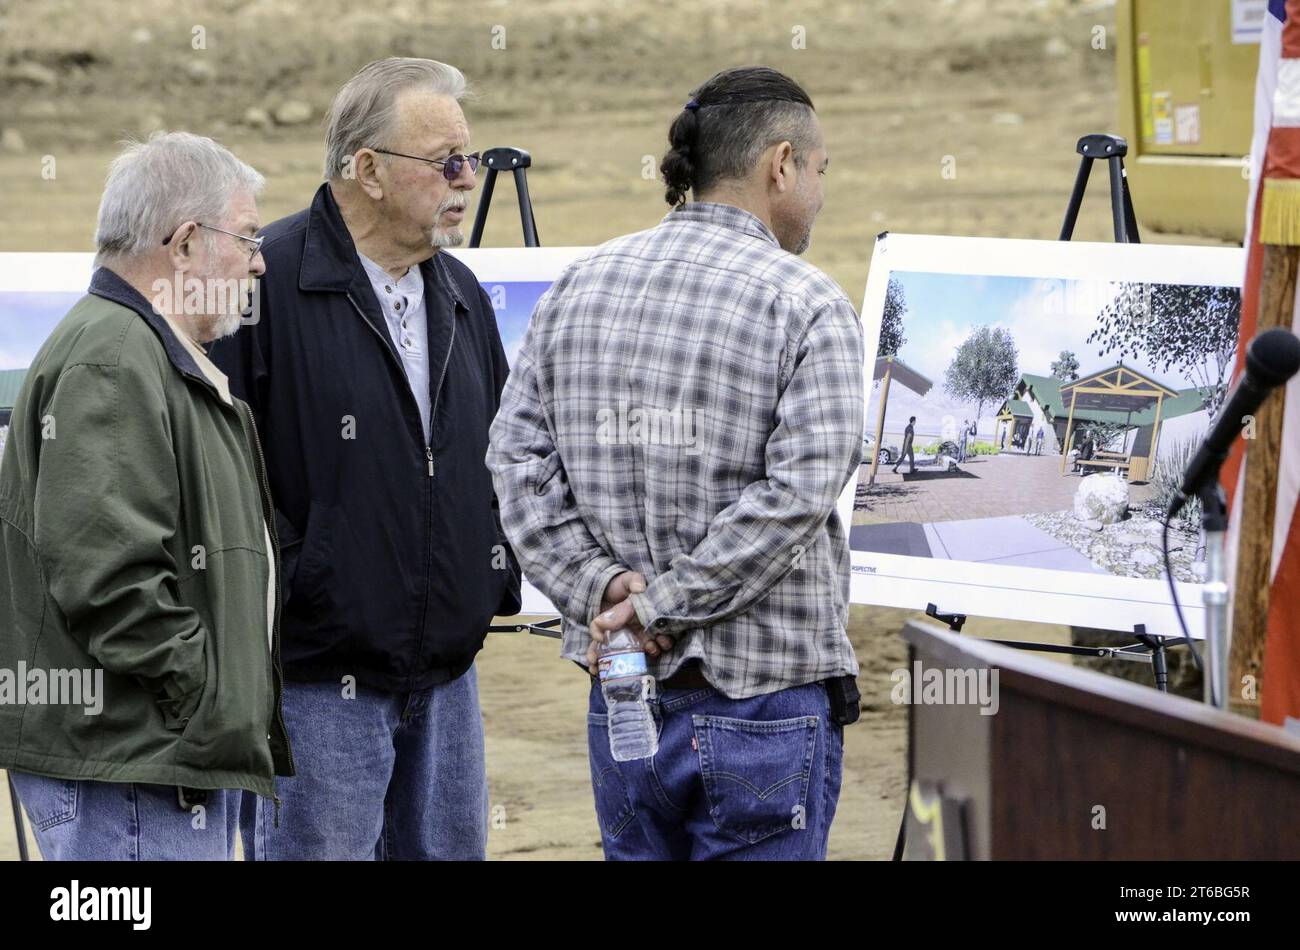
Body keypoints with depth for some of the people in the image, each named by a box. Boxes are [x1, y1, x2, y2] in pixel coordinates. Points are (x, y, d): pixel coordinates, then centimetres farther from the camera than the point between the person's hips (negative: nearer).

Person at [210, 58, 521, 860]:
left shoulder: (461, 296, 14)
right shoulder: (266, 282, -13)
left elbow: (500, 454, 25)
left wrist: (500, 570, 11)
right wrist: (275, 583, -15)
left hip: (447, 678, 8)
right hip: (317, 681, -8)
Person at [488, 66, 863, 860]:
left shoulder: (581, 286, 8)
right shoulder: (807, 305, -9)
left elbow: (518, 459, 3)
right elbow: (797, 489, -17)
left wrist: (598, 586, -4)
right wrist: (665, 604, -13)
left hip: (621, 699, 5)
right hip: (763, 701, -5)